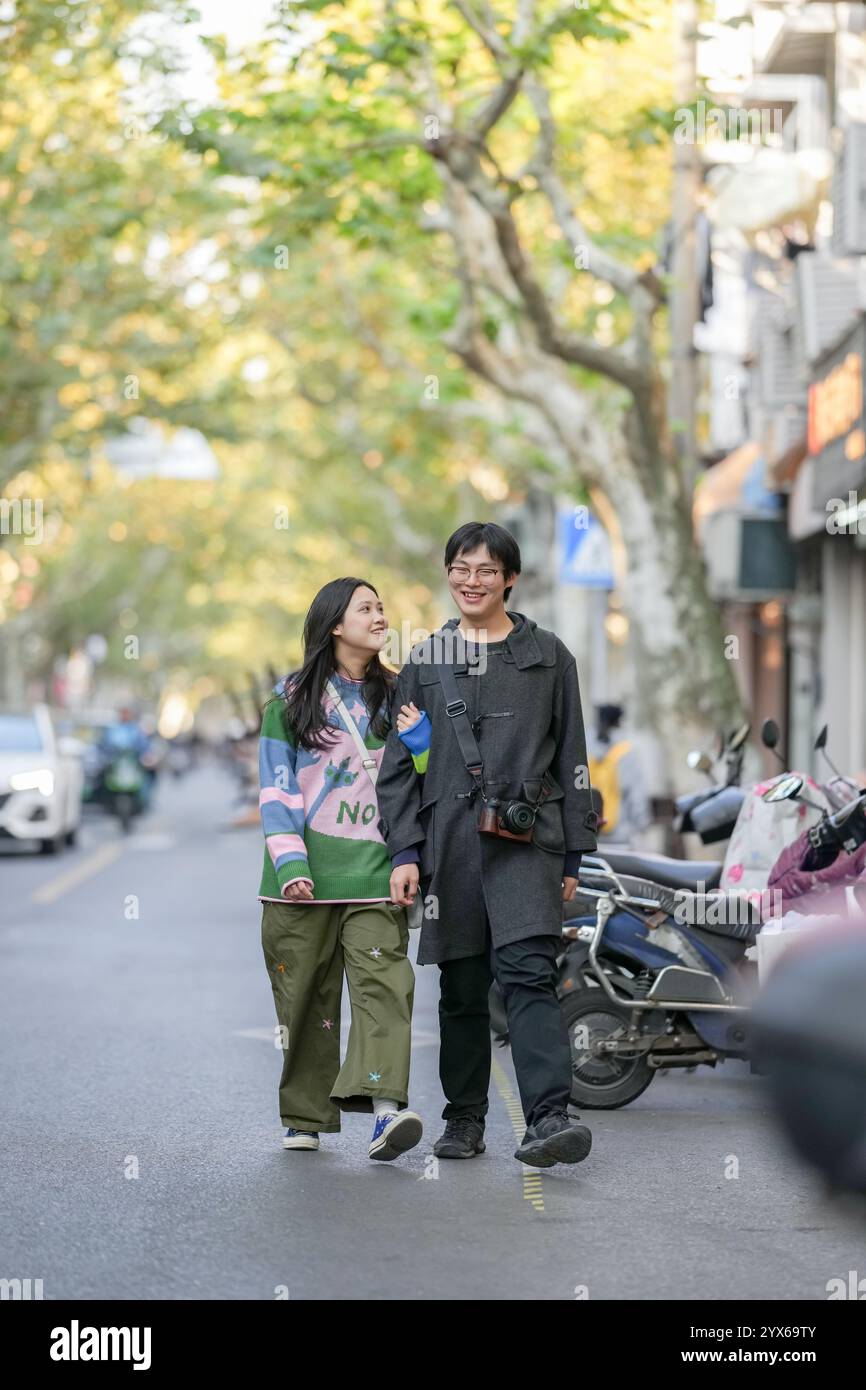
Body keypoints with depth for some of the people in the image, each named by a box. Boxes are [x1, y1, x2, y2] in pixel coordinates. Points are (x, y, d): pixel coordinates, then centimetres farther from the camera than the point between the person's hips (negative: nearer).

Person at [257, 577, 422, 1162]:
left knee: (383, 979, -16)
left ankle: (385, 1104, -27)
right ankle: (305, 1117, 14)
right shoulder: (292, 699, 6)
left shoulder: (395, 697, 14)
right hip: (307, 872, -1)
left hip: (373, 867, 1)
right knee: (308, 995, 3)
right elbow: (277, 787, 1)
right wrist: (290, 863, -9)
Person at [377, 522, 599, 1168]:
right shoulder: (425, 661, 13)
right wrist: (405, 851, 1)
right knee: (461, 987, 7)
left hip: (526, 841, -2)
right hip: (449, 842, 3)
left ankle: (550, 1116, -26)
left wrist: (573, 855, 6)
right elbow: (400, 765, 11)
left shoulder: (547, 655, 10)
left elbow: (571, 759, 11)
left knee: (528, 971, -18)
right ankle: (465, 1119, 18)